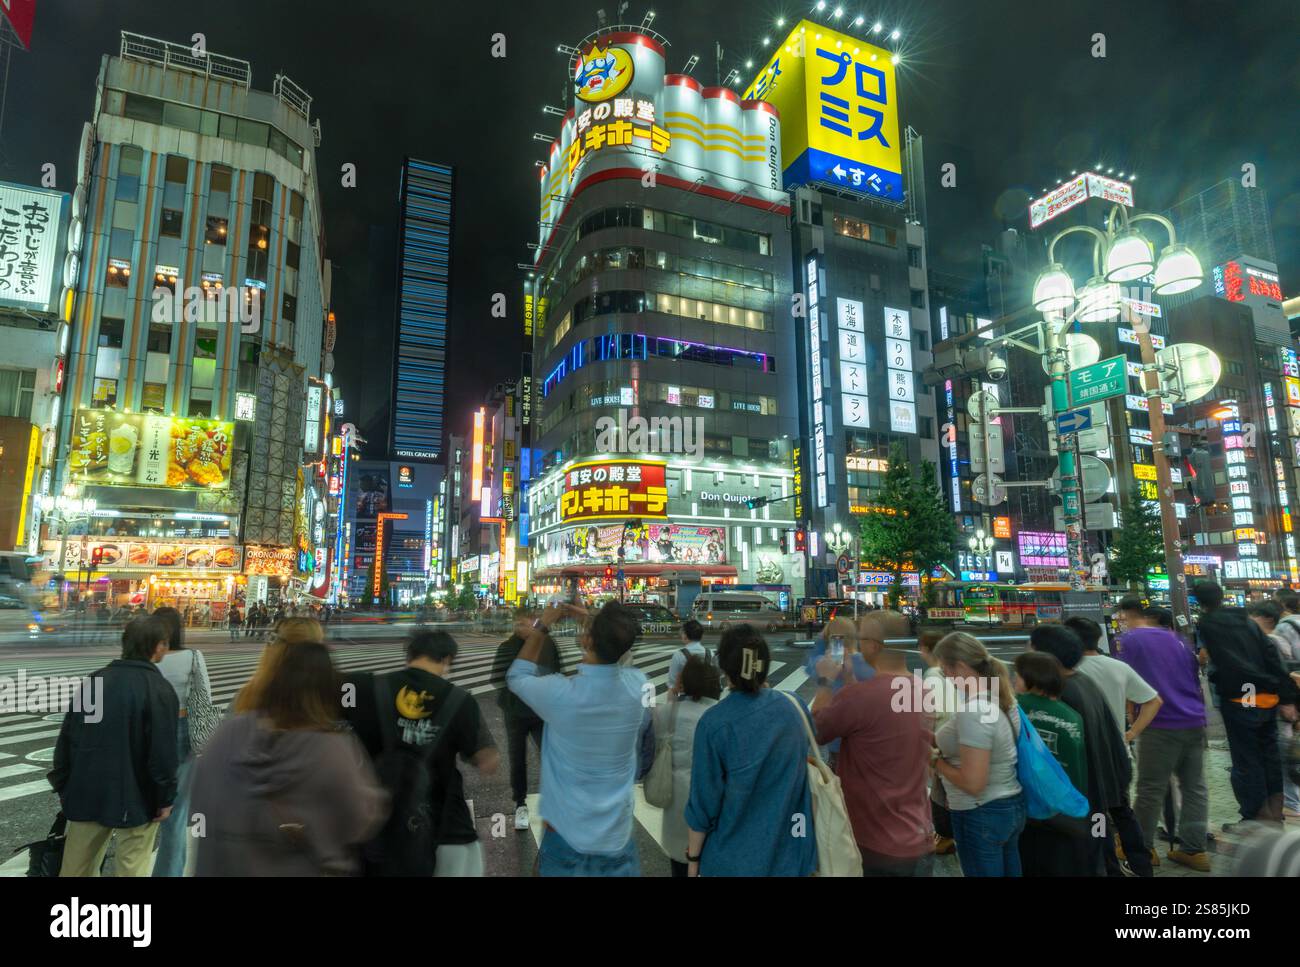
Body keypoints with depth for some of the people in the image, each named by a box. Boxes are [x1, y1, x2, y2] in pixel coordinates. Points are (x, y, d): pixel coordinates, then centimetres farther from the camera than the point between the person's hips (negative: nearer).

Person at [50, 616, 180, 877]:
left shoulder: (93, 681, 4)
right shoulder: (160, 689, -16)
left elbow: (66, 738, 9)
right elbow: (163, 751, -18)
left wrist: (63, 786, 19)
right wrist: (166, 798, -7)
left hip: (86, 792, 6)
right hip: (134, 797, -6)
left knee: (76, 867, 18)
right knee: (132, 867, 5)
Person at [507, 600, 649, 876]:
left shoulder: (559, 693, -25)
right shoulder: (637, 685, -16)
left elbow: (516, 676, -2)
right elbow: (613, 647, 10)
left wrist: (541, 627, 2)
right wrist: (593, 622, 9)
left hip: (566, 834, -2)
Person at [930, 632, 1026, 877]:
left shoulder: (973, 712, -27)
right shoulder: (1004, 698, 1)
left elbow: (972, 783, -27)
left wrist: (936, 761, -12)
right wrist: (941, 742, 6)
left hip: (981, 816, -9)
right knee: (1009, 871, 20)